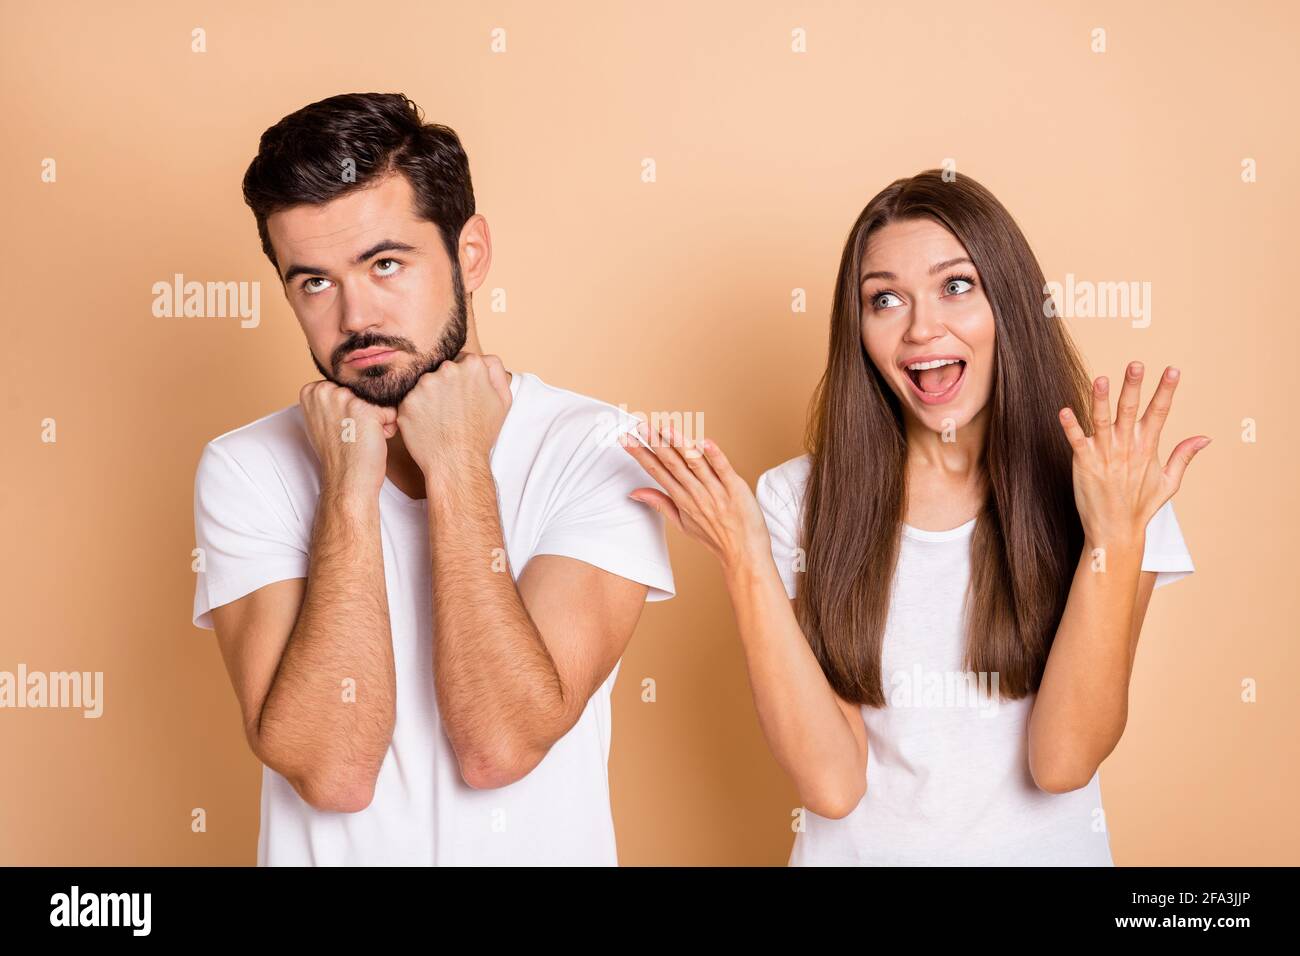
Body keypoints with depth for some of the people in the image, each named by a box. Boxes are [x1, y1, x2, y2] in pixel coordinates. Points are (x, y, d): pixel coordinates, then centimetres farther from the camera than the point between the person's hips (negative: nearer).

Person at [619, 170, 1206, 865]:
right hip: (858, 850, 0)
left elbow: (1063, 762, -12)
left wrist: (1114, 541, -20)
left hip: (1043, 851, 0)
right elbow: (832, 784, -11)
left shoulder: (1097, 492, -4)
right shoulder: (799, 502, -4)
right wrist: (745, 565, -19)